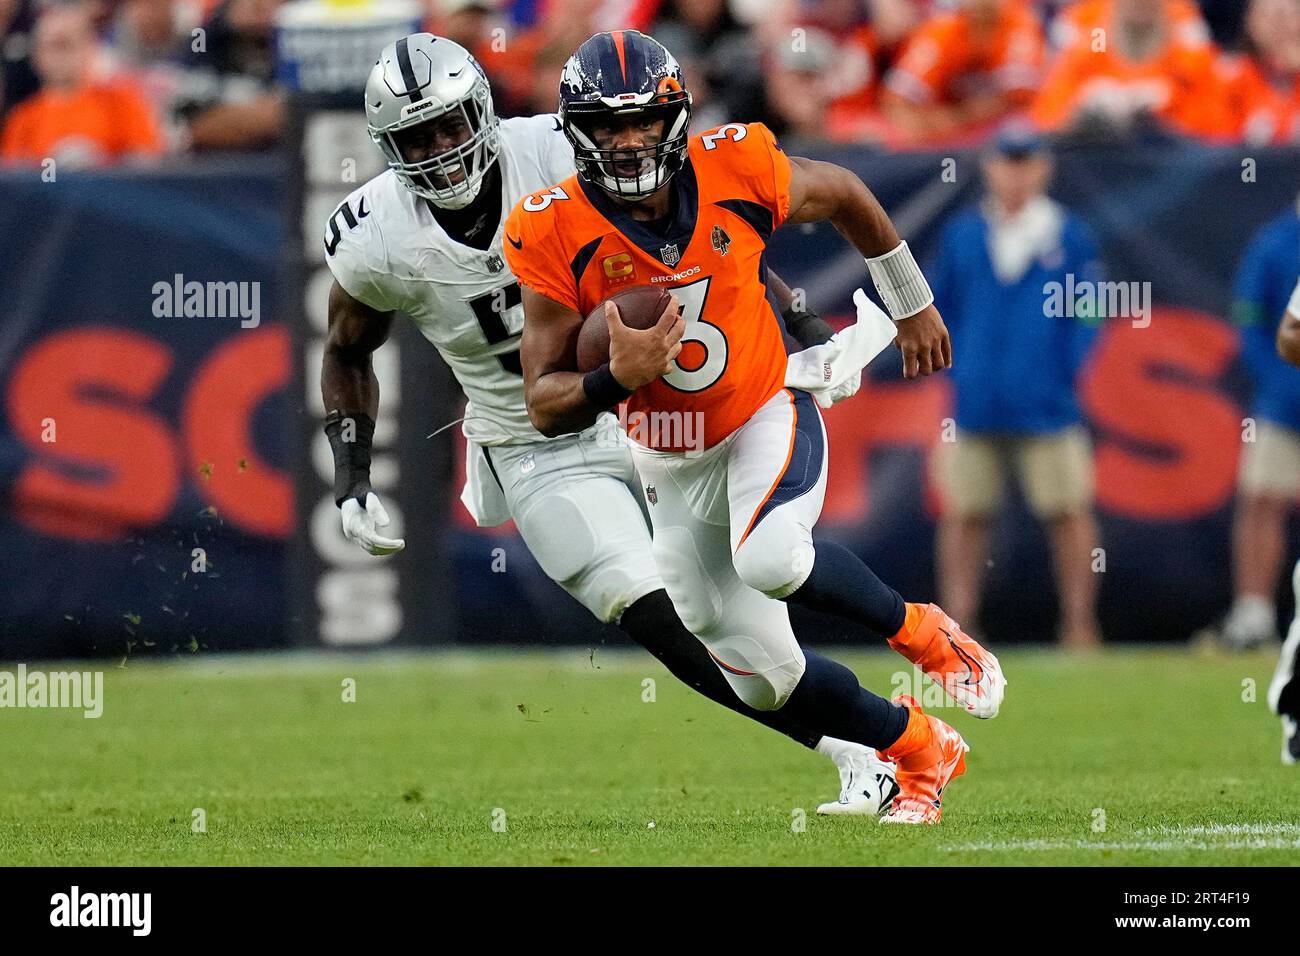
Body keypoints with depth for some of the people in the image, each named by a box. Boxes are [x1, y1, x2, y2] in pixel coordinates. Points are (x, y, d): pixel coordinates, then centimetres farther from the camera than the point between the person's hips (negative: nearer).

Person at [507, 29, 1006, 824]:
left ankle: (924, 633, -8)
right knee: (764, 676, 4)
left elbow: (842, 194, 4)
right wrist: (615, 379, -39)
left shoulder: (734, 173, -20)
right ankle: (926, 756, 28)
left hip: (767, 418, -2)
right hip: (673, 467, 2)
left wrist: (913, 305, 15)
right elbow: (546, 406, -17)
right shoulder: (558, 237, -20)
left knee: (769, 561, -35)